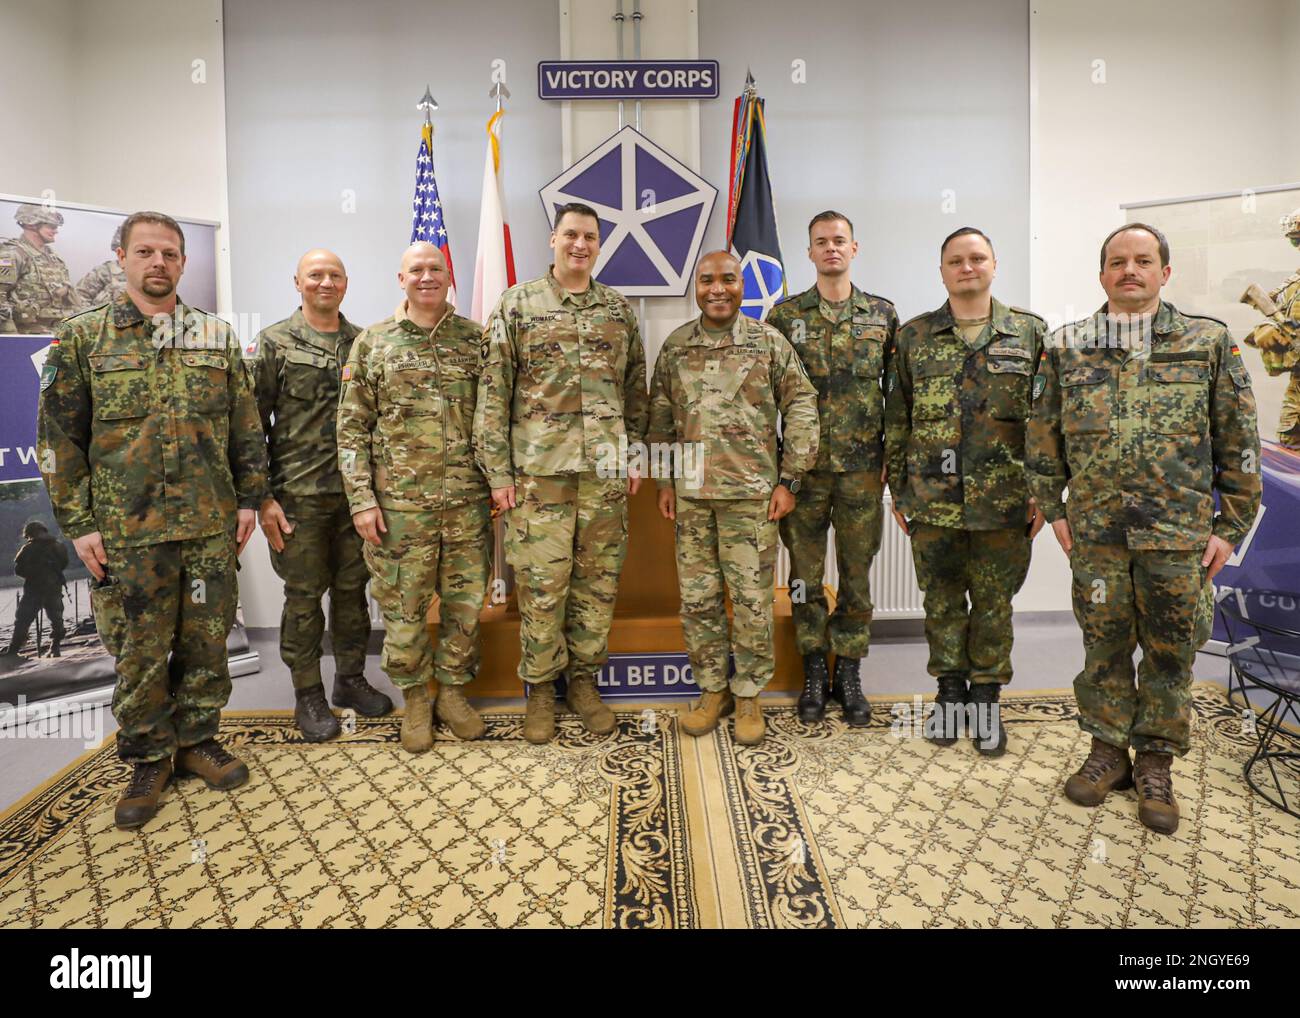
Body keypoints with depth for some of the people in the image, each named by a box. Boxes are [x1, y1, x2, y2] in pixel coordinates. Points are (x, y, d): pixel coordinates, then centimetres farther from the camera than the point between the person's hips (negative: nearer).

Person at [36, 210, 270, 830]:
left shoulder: (218, 338, 8)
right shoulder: (82, 338, 2)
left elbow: (246, 426, 10)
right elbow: (59, 436, 1)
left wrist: (249, 499, 5)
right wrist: (78, 523, -4)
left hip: (211, 524, 2)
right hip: (126, 529, -2)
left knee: (207, 641, 10)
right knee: (139, 653, 7)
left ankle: (197, 739, 28)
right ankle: (148, 760, 24)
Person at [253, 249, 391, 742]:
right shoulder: (275, 342, 0)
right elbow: (253, 423, -3)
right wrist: (262, 497, -9)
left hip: (356, 491, 3)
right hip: (299, 493, -3)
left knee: (352, 589, 12)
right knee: (304, 596, 5)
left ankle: (351, 679, 27)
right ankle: (307, 695, 18)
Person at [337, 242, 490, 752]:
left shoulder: (476, 338, 6)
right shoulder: (371, 343, 3)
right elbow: (352, 428, 1)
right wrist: (361, 499, -6)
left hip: (468, 500, 1)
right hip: (400, 504, -1)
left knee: (465, 603, 10)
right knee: (404, 609, 7)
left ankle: (452, 690, 28)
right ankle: (415, 697, 26)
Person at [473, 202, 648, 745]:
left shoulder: (619, 309, 11)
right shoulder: (517, 305, 2)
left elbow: (635, 389, 15)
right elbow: (492, 393, -2)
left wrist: (635, 454, 8)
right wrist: (498, 471, -6)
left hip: (606, 469, 3)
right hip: (539, 469, -3)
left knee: (598, 581, 9)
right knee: (541, 584, 1)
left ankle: (584, 680, 25)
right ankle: (540, 689, 18)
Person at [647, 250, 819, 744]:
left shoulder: (769, 342, 0)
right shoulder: (675, 346, 8)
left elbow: (800, 407, 1)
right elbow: (660, 416, 13)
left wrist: (789, 480, -4)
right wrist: (664, 481, 8)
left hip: (752, 492, -3)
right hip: (691, 494, 3)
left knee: (752, 599, 2)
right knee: (697, 598, 8)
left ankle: (748, 695, 18)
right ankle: (712, 689, 24)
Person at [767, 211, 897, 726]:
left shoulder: (883, 315, 7)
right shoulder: (785, 315, 4)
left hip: (863, 468, 1)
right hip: (804, 466, 0)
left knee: (857, 574, 7)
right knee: (806, 574, 7)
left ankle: (849, 674, 21)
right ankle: (814, 672, 21)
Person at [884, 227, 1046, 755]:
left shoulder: (1030, 332, 3)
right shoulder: (914, 337, 5)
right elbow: (897, 419, 7)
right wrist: (897, 488, 5)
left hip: (1003, 501, -1)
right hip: (932, 500, 1)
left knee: (993, 603, 9)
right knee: (942, 601, 11)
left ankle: (986, 699, 25)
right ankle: (950, 695, 28)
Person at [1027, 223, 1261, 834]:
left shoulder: (1210, 342, 3)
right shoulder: (1066, 348, 5)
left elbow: (1238, 442, 3)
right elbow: (1043, 436, 9)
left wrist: (1231, 527, 0)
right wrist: (1054, 509, 5)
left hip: (1181, 532, -1)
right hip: (1096, 531, 1)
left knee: (1170, 651, 7)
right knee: (1104, 646, 10)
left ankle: (1156, 763, 23)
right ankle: (1109, 750, 26)